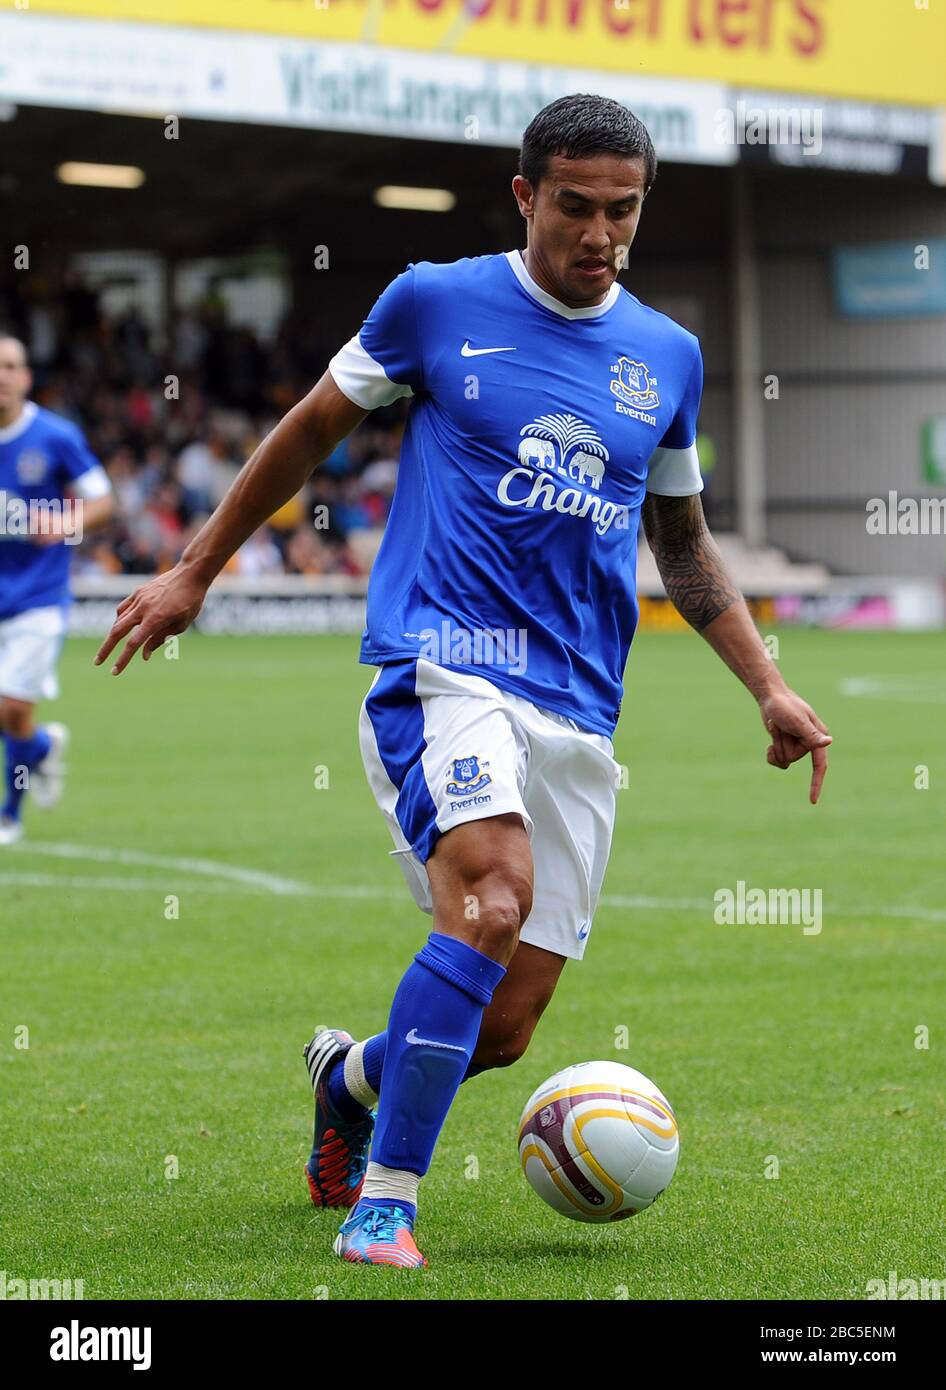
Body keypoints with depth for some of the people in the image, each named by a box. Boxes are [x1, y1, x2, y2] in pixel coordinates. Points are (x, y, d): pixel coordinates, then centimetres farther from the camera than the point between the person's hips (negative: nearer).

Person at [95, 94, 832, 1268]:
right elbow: (312, 429, 14)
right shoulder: (437, 304, 2)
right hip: (441, 663, -4)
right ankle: (383, 1204, -22)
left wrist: (768, 687, 15)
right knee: (494, 897, -31)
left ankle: (351, 1076, 36)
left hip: (577, 716, 4)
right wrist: (194, 571, 17)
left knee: (502, 1029, 1)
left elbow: (683, 545, 25)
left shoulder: (668, 357, 13)